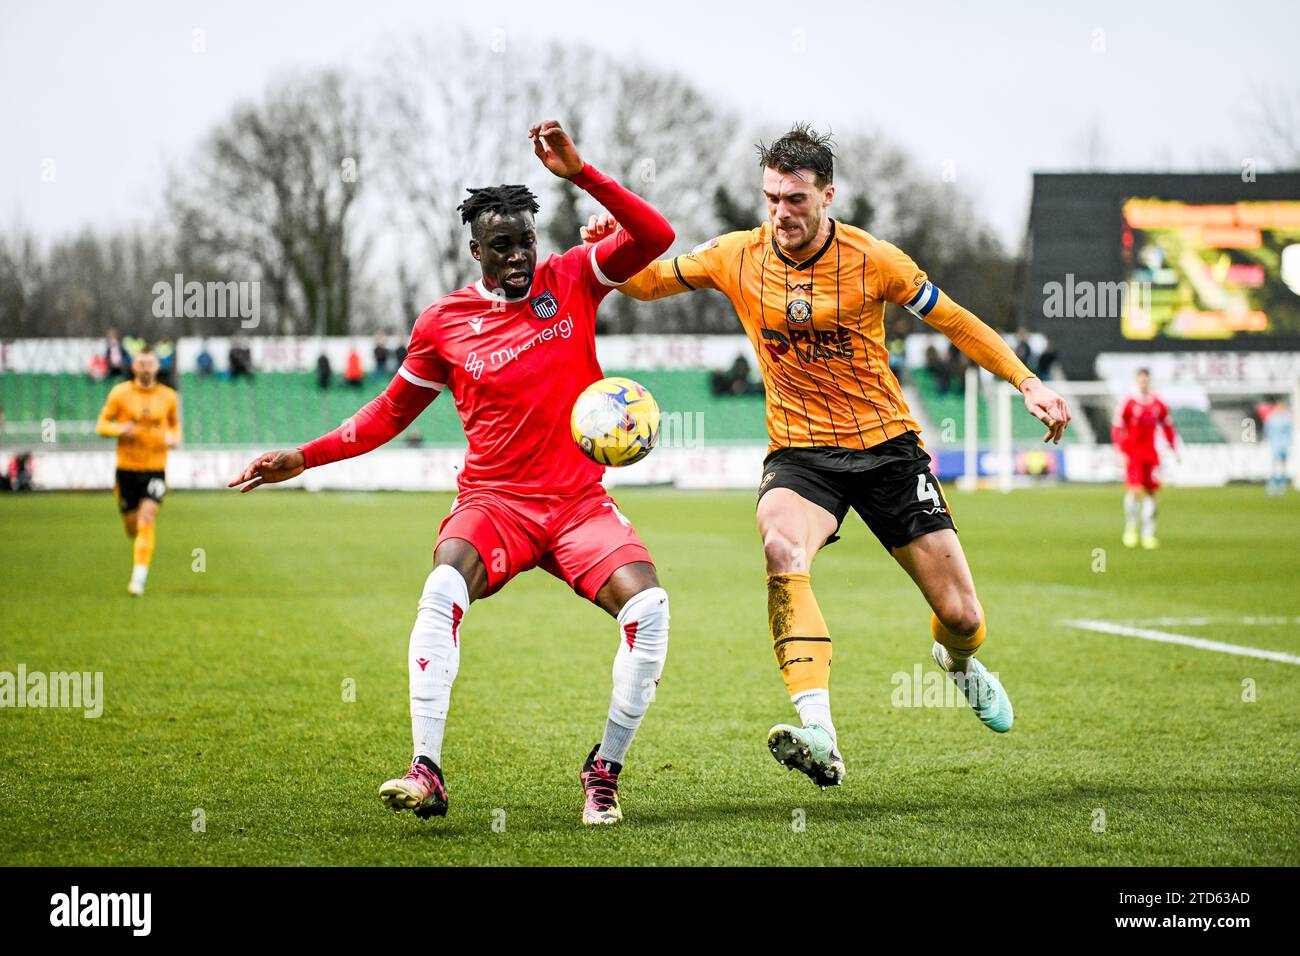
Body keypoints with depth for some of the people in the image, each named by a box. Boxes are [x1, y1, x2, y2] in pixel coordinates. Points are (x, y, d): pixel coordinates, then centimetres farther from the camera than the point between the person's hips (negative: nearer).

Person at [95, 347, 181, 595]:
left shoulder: (168, 397, 3)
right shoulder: (120, 394, -1)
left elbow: (175, 423, 19)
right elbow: (102, 425, 3)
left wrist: (174, 438, -3)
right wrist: (120, 429, -18)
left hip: (155, 469, -1)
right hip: (127, 468, 1)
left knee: (146, 520, -18)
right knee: (131, 527, 7)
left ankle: (139, 576, -17)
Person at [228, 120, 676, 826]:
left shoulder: (570, 279, 4)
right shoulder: (444, 323, 3)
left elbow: (655, 237, -7)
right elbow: (390, 413, 15)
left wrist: (579, 174, -17)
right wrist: (303, 458, 6)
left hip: (579, 502, 1)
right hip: (493, 501, -1)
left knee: (647, 605, -24)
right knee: (444, 588, -33)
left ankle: (605, 771, -6)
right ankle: (427, 772, -30)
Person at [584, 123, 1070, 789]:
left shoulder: (871, 260, -8)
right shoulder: (737, 258, -4)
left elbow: (955, 323, 3)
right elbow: (648, 281, 8)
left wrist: (1026, 383, -3)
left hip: (887, 446, 0)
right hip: (799, 452, 0)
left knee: (961, 615, -1)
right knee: (782, 553, -35)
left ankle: (958, 661, 41)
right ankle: (819, 738, -44)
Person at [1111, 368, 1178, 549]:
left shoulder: (1159, 405, 8)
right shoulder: (1128, 403, -4)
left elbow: (1168, 428, 18)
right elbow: (1117, 430, -5)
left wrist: (1174, 451, 10)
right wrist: (1122, 452, -13)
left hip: (1151, 455, 4)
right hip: (1132, 454, -4)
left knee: (1150, 493, 3)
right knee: (1135, 490, -16)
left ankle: (1148, 535, 7)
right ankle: (1130, 529, -1)